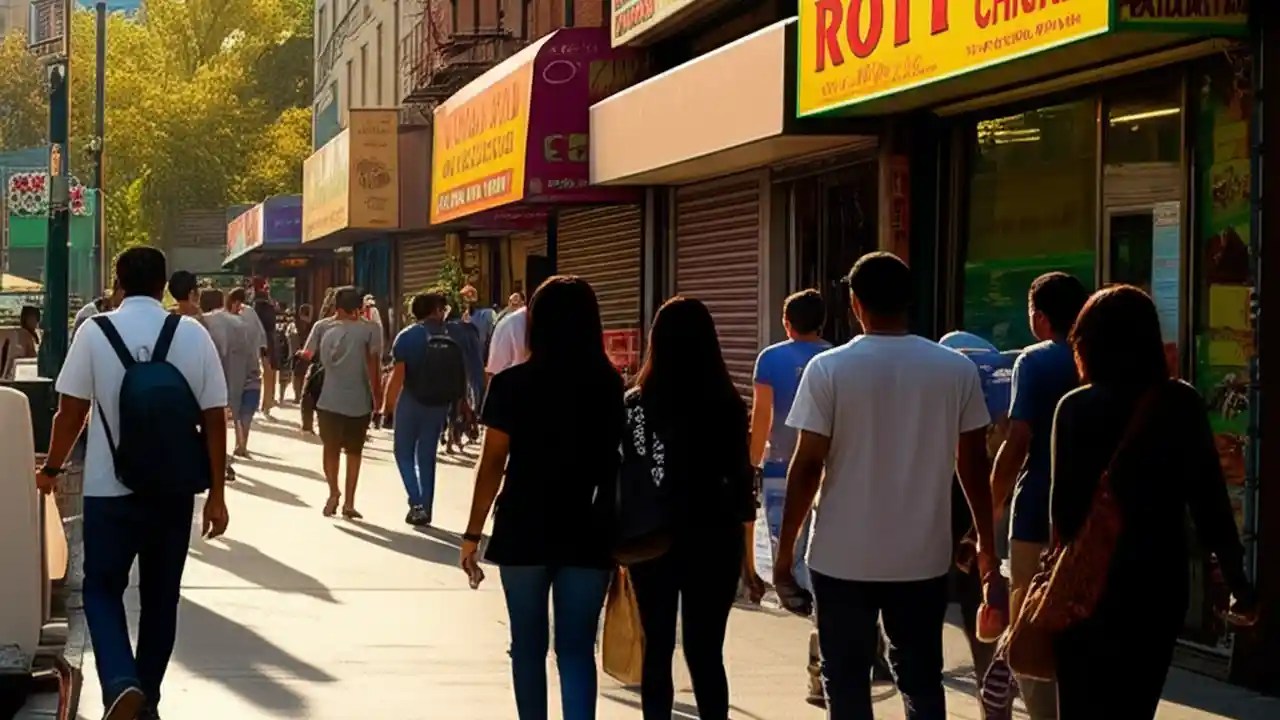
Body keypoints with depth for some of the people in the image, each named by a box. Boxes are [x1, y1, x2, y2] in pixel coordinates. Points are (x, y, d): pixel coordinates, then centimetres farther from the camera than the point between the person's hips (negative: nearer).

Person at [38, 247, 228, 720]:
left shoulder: (95, 332, -7)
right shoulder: (194, 335, -3)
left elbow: (71, 412, -5)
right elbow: (214, 418, -3)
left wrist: (52, 469, 12)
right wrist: (217, 493, 4)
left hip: (110, 488, -2)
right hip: (174, 489, 2)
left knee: (102, 589, 11)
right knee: (161, 597, 16)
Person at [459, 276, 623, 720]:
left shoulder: (512, 385, -6)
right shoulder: (611, 387, -2)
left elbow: (493, 464, -6)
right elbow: (619, 465, -2)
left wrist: (472, 534, 0)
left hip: (523, 532, -1)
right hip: (588, 534, 1)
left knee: (529, 645, 14)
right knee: (577, 649, 3)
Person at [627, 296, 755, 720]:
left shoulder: (635, 404, -5)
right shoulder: (729, 405, -6)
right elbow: (742, 481, -3)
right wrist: (745, 551, 6)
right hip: (713, 540, 0)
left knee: (657, 649, 11)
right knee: (706, 653, 4)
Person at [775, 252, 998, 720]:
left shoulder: (828, 369, -8)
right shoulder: (957, 369, -1)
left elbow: (808, 465, -9)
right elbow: (974, 462, 4)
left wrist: (785, 550, 0)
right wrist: (986, 539, 15)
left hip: (844, 558, -2)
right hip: (924, 557, 2)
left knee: (847, 682, 8)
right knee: (921, 680, 14)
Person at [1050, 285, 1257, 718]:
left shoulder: (1077, 408, -9)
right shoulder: (1183, 404, -2)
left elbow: (1065, 506, -10)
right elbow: (1210, 500, -2)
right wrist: (1239, 583, 5)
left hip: (1092, 582, -3)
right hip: (1161, 578, 3)